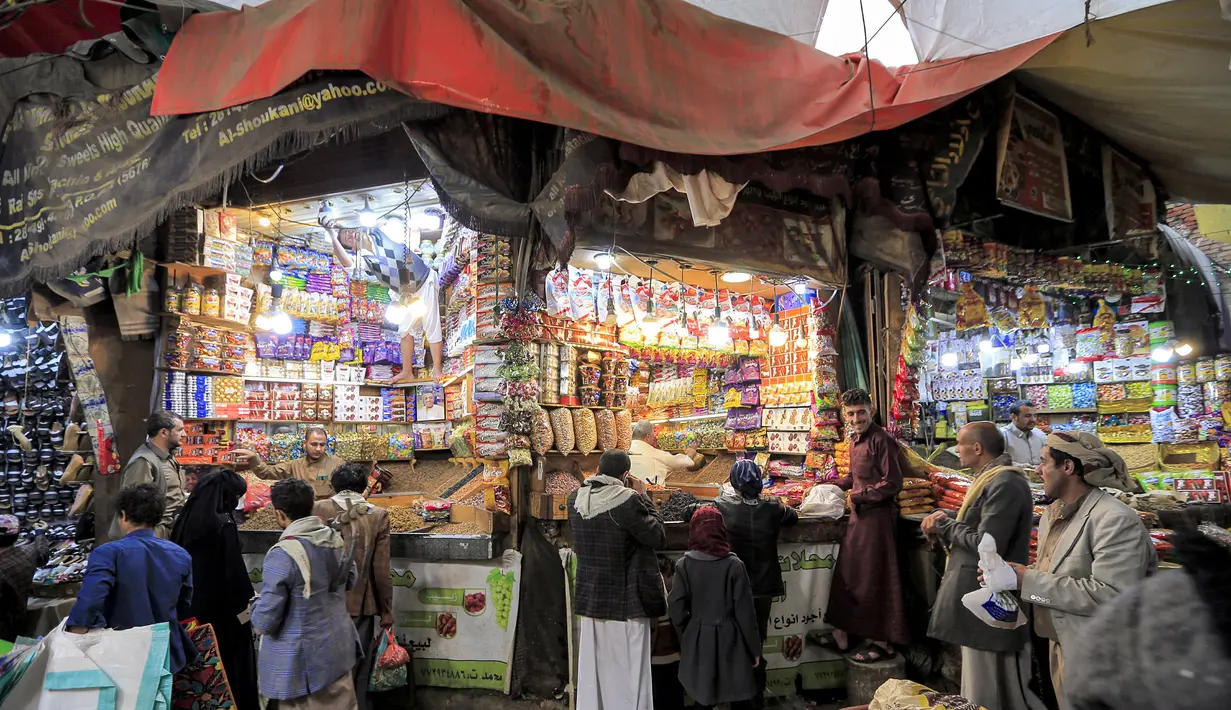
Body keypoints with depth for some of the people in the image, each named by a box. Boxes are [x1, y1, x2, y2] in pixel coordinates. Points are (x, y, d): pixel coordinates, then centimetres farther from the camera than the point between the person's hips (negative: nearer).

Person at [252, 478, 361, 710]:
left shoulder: (283, 554, -23)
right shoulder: (336, 538, -2)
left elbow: (265, 622, -19)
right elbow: (349, 579, 16)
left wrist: (256, 605, 1)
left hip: (302, 660, -6)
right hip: (339, 647, 6)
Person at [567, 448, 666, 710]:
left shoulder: (575, 499, -2)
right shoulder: (629, 500, -20)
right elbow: (657, 537, -13)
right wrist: (645, 501, -3)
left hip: (589, 600, 5)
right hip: (626, 601, -5)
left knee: (592, 668, 16)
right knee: (628, 670, 6)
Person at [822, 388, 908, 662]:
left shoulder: (881, 440, -15)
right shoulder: (855, 440, 11)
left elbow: (892, 483, -18)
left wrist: (858, 496, -14)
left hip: (877, 515, -9)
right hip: (858, 514, 9)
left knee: (874, 579, 1)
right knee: (847, 575, 14)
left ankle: (882, 642, 15)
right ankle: (842, 634, 26)